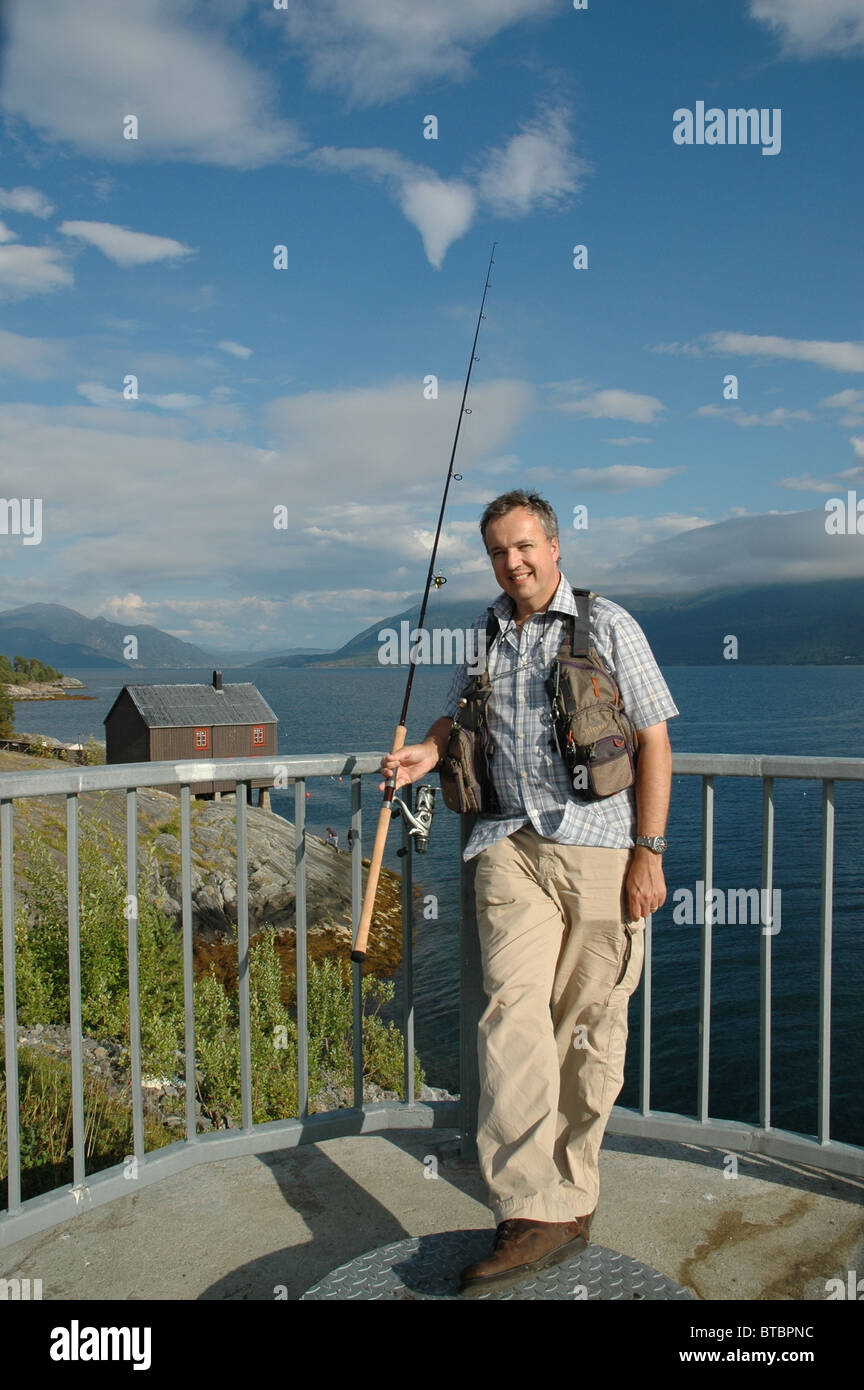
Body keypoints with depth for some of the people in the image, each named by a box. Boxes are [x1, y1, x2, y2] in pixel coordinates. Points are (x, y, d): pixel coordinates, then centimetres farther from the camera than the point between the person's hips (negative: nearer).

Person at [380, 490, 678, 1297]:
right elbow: (460, 711, 30)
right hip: (511, 843, 3)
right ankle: (536, 1213, -12)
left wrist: (648, 852, -7)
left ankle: (570, 1194, 20)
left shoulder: (608, 626, 2)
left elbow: (654, 741, 0)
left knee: (589, 1023, 4)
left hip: (598, 844, -2)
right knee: (511, 1005, -14)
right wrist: (429, 751, 7)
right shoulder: (484, 635, 15)